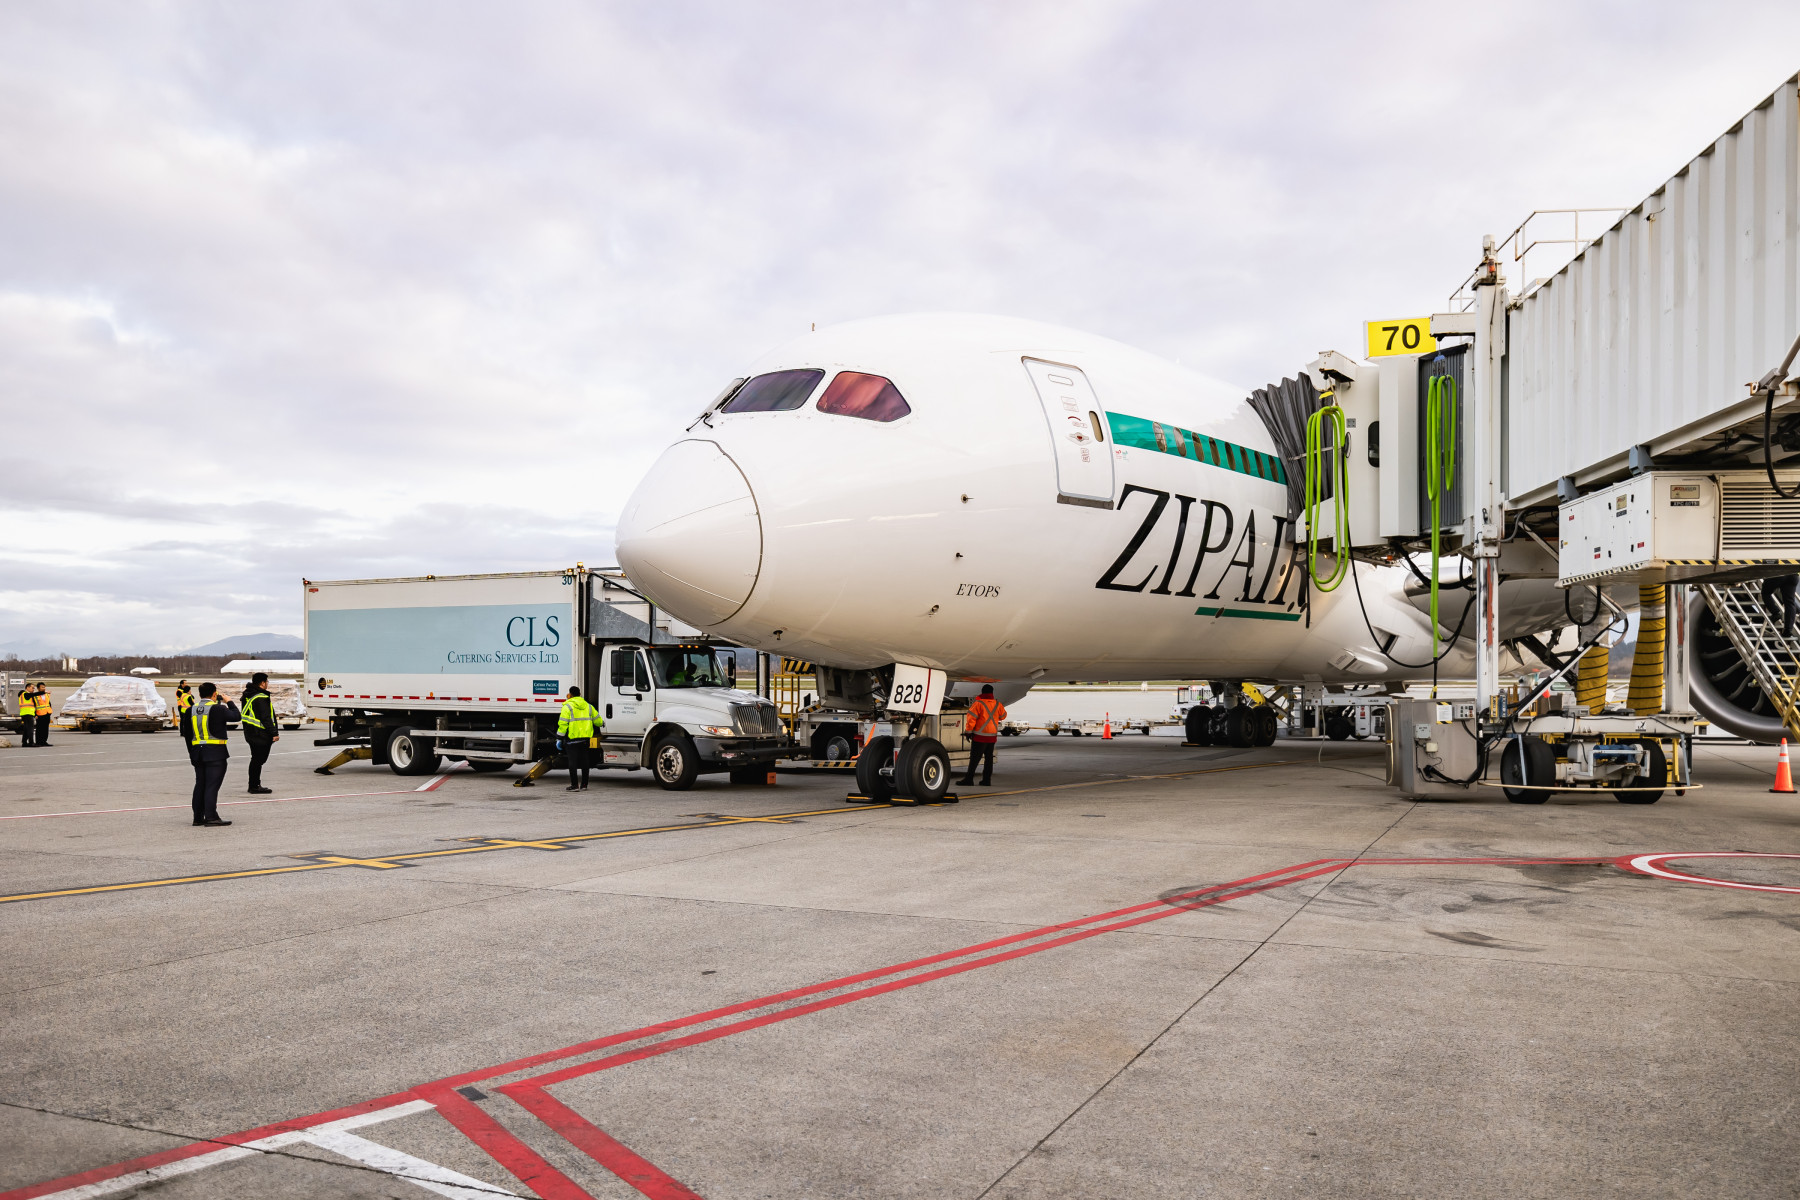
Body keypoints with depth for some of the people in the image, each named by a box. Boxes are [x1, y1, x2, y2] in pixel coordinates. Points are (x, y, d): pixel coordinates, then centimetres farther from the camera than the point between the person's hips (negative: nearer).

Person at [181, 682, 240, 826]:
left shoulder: (191, 710, 8)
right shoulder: (218, 708, -11)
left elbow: (187, 733, 12)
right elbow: (235, 716, 1)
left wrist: (192, 751, 18)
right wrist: (229, 702, 16)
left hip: (197, 751, 6)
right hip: (215, 752, -6)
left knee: (200, 784, 13)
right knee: (212, 785, -7)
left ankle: (198, 817, 16)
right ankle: (211, 816, -12)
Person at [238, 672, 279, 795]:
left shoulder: (248, 695, 12)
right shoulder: (261, 698, -19)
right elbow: (266, 718, -21)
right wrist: (274, 733, -18)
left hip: (250, 733, 10)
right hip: (261, 734, -10)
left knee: (256, 759, 17)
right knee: (258, 760, -5)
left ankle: (253, 785, 24)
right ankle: (255, 787, -2)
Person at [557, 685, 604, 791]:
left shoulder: (568, 706, -6)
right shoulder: (588, 706, 11)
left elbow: (563, 724, -12)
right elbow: (598, 720, 16)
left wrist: (559, 738, -7)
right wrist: (602, 724, 38)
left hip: (572, 738, -5)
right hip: (585, 738, 5)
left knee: (572, 761, -2)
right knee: (584, 761, 10)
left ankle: (574, 785, -3)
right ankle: (584, 785, 12)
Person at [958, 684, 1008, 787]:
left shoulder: (978, 704, -12)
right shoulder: (997, 704, 5)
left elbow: (971, 718, -15)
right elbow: (1003, 716, 22)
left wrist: (969, 731, -8)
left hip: (980, 736, -5)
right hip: (992, 736, 5)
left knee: (974, 757, -3)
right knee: (989, 757, 11)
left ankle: (969, 779, -3)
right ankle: (987, 780, 12)